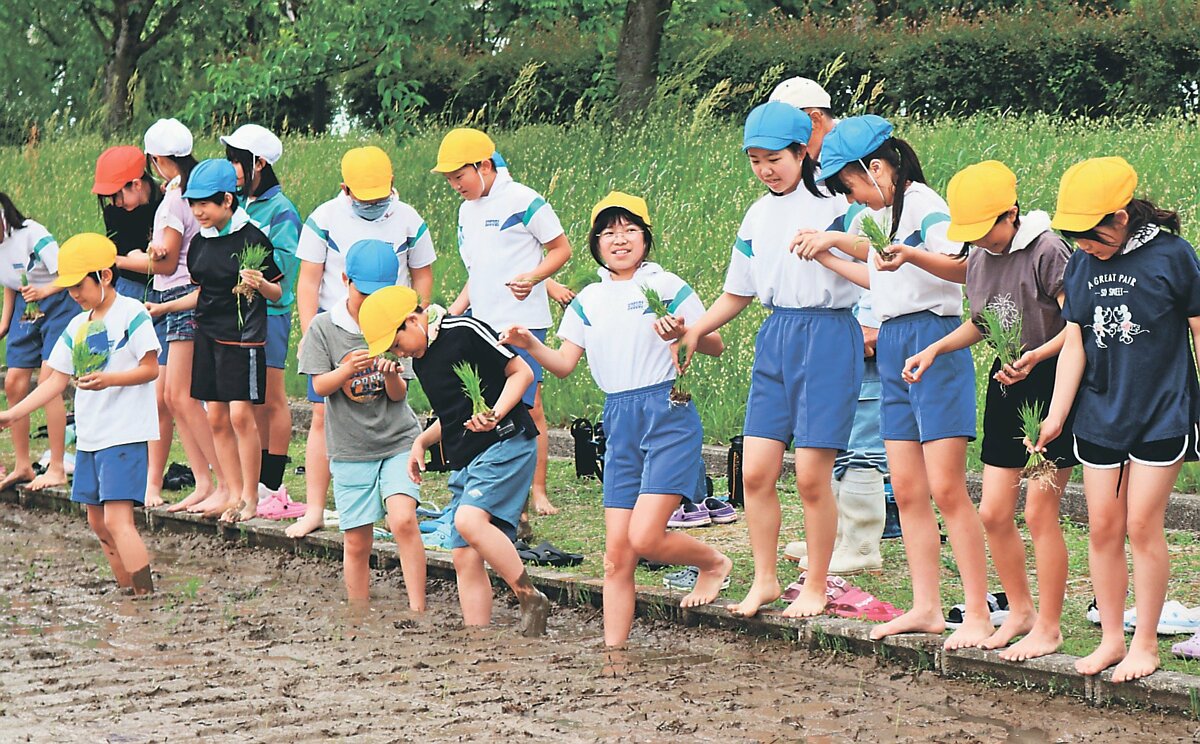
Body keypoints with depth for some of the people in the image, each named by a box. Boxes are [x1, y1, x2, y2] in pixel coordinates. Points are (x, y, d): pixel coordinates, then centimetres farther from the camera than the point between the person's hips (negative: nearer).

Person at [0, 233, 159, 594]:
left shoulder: (131, 313, -8)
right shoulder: (77, 327, 14)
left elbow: (150, 368, -12)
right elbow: (57, 380, 15)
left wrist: (108, 379, -28)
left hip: (125, 433, -8)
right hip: (89, 437, 8)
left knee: (117, 518, -17)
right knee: (97, 521, 9)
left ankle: (146, 595, -16)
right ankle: (128, 592, 16)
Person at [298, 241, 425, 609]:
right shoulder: (323, 326, -1)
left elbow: (398, 395, -1)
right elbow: (320, 386, -5)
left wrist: (391, 375, -24)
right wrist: (348, 369, -25)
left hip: (398, 441, 0)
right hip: (350, 450, 0)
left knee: (403, 521, -20)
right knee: (357, 542, 3)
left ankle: (418, 611, -17)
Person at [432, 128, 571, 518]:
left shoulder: (523, 201, -9)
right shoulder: (467, 210, 15)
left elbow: (561, 248, -4)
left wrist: (533, 276, -21)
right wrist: (455, 310, 12)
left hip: (522, 323, -7)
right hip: (482, 325, 7)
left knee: (528, 406, -6)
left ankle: (537, 490, 1)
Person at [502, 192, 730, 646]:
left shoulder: (665, 286, -1)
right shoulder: (589, 300, 14)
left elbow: (716, 346, -1)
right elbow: (564, 364, 11)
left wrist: (683, 333, -21)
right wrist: (529, 346, -7)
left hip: (668, 413, -5)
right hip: (619, 422, 5)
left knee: (644, 538, -16)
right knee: (617, 553, 2)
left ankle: (714, 562, 12)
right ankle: (612, 650, 6)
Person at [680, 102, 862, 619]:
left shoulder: (833, 203, -4)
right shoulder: (758, 215, 15)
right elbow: (738, 293, 22)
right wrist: (693, 330, 11)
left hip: (828, 337, -6)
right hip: (775, 337, 6)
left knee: (811, 477, -6)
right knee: (756, 471, 1)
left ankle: (815, 588, 8)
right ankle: (764, 580, 15)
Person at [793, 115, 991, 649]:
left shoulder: (922, 204, -11)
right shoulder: (881, 213, 16)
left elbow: (960, 267, -26)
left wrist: (909, 253, -42)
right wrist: (827, 252, 29)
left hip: (933, 340, -9)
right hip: (893, 345, 9)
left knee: (946, 488, -11)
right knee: (907, 489, 8)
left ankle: (978, 615, -8)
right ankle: (926, 608, 13)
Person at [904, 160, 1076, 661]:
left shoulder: (1046, 251, -17)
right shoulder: (980, 256, 6)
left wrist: (1035, 357, -33)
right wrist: (935, 349, 8)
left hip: (1051, 383, -7)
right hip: (1006, 386, 8)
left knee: (1039, 511, -6)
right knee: (994, 513, 7)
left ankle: (1049, 627, 6)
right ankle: (1020, 610, 25)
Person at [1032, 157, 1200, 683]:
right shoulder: (1081, 265, 4)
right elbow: (1075, 343, 6)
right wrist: (1056, 416, 1)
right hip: (1099, 416, 5)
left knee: (1142, 525, -6)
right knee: (1103, 527, 4)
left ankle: (1145, 645, 5)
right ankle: (1111, 638, 16)